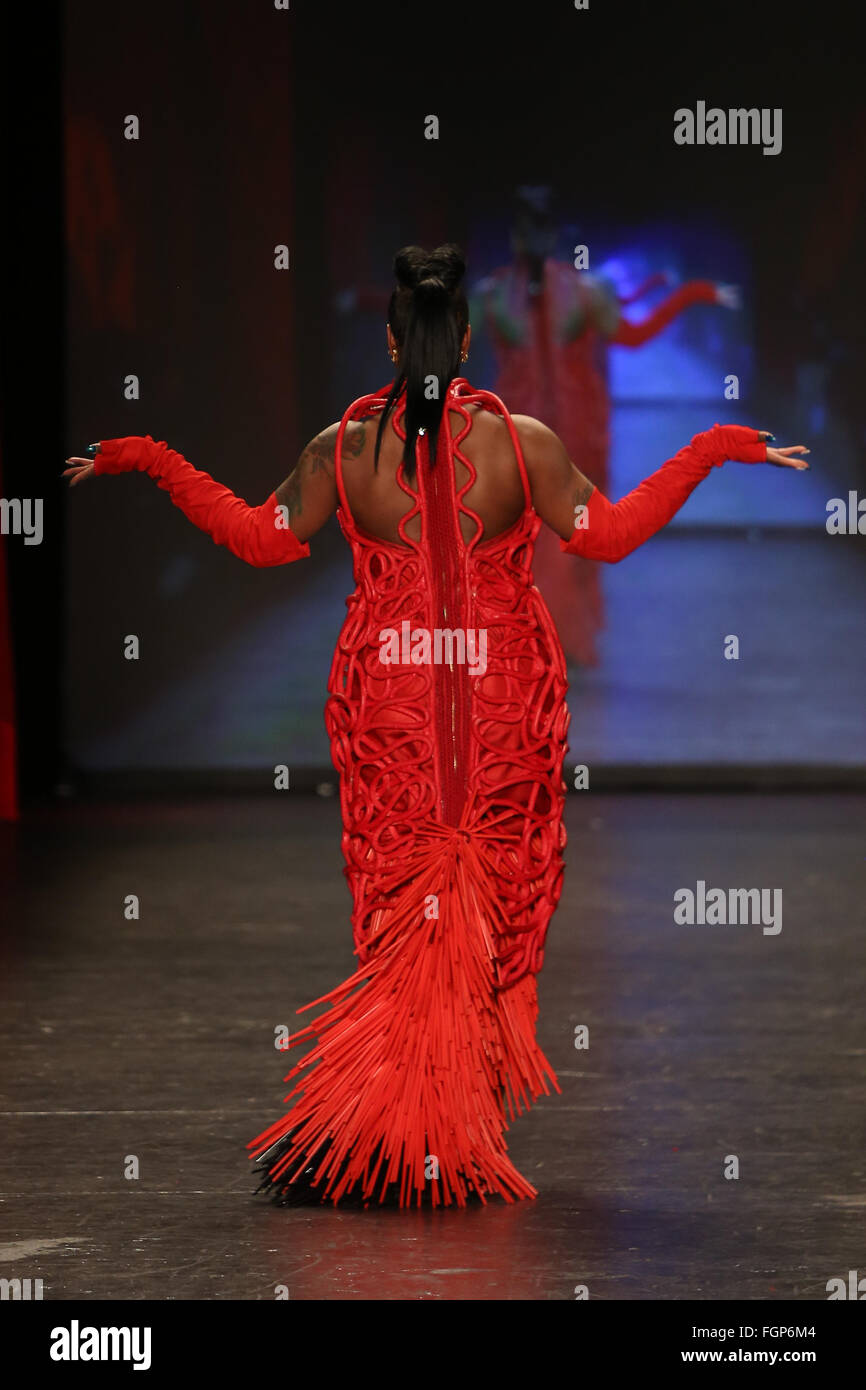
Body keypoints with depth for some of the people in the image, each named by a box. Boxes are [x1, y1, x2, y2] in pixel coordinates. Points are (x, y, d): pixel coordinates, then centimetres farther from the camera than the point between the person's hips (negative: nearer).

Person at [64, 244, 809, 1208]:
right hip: (503, 701, -1)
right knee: (493, 908, 6)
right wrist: (709, 451, 7)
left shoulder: (344, 448, -5)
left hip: (386, 697, 1)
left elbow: (262, 538, 5)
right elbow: (608, 534, -2)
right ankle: (455, 1137, 6)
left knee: (403, 910, 8)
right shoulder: (519, 441, -8)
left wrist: (150, 463, 16)